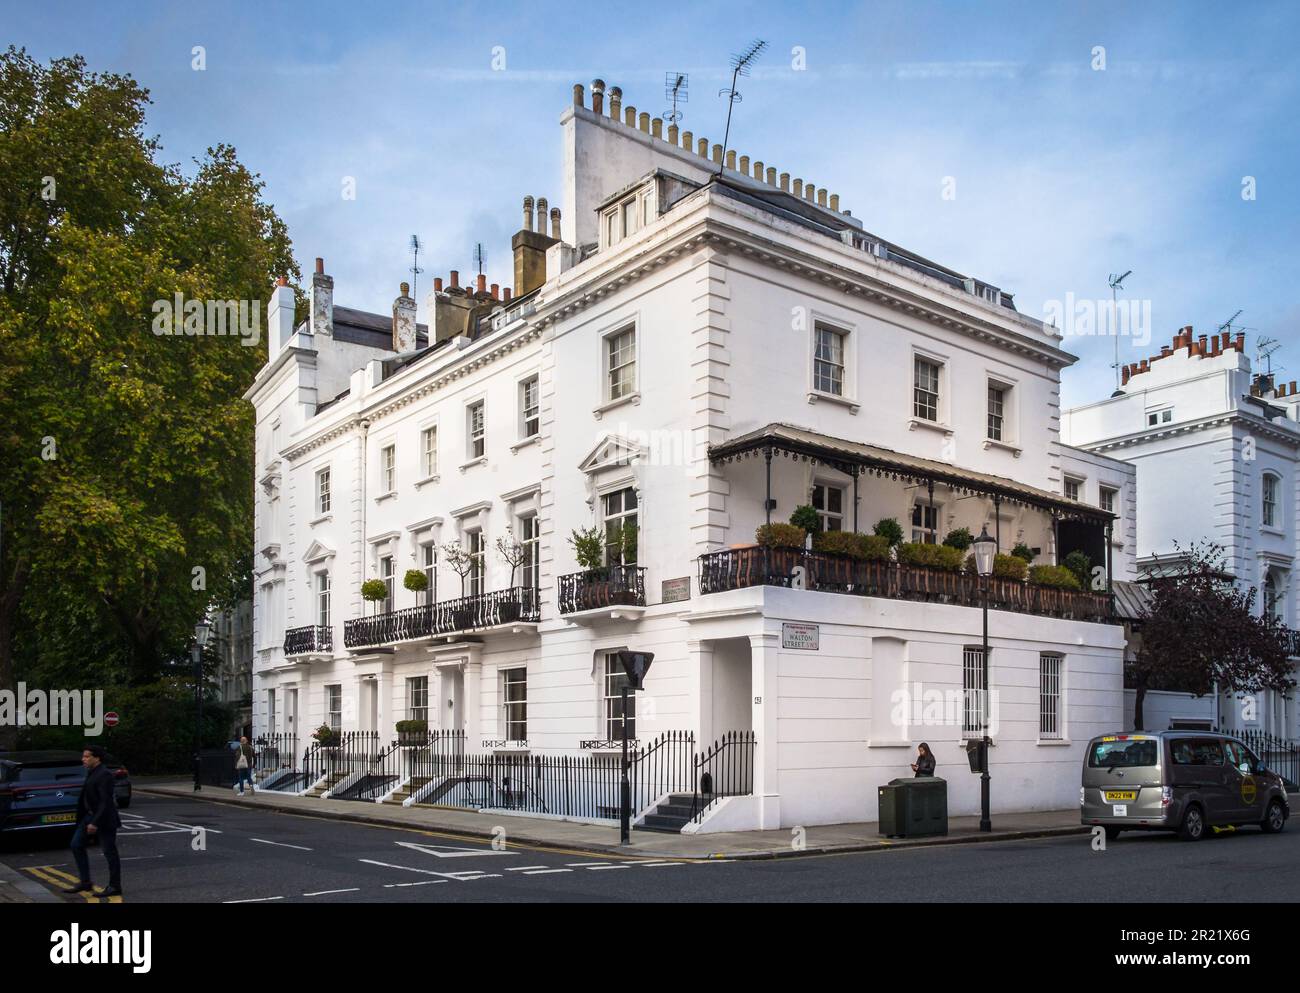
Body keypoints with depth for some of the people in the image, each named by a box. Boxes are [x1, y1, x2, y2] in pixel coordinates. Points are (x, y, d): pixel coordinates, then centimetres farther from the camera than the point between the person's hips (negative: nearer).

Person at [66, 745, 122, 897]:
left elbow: (105, 802, -23)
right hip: (90, 815, 10)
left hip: (104, 818, -10)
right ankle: (85, 882, 16)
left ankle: (115, 887, 8)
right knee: (76, 845, 8)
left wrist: (95, 823, -25)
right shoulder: (92, 772, 10)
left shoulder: (104, 775, -19)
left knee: (109, 852, -1)